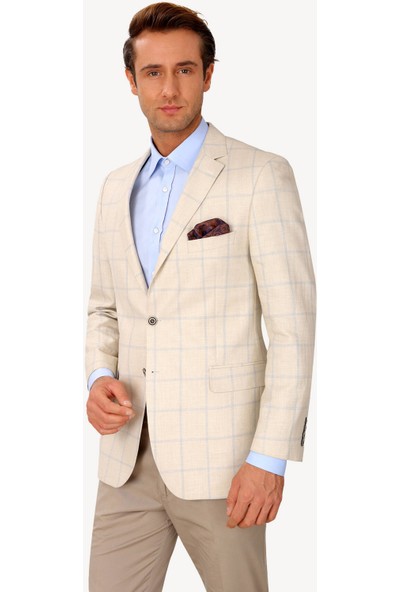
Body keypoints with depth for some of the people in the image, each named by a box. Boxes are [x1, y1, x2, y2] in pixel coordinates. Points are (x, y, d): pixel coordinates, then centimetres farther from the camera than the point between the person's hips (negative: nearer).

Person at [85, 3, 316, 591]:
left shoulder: (261, 176, -6)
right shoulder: (117, 188, 12)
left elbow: (293, 325, -10)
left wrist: (271, 456, -15)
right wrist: (99, 378, 0)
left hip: (219, 456, -5)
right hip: (130, 454, 5)